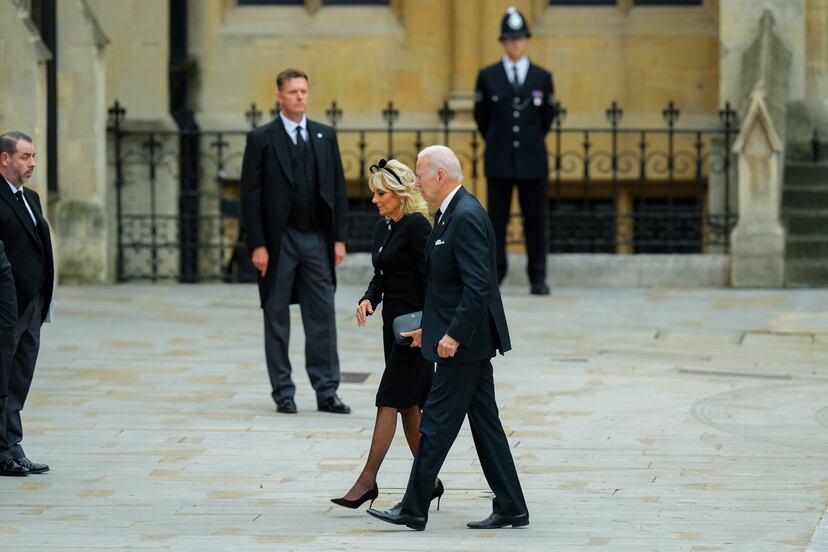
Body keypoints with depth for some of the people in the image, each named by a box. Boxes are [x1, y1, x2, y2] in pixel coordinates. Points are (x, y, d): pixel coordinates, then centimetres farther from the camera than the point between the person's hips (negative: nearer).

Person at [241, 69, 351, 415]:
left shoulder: (325, 137, 9)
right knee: (277, 319, 4)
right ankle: (283, 393, 10)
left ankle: (326, 392, 5)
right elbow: (251, 195, -4)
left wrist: (340, 238, 3)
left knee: (323, 318, 1)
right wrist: (257, 245, -10)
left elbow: (338, 189, 9)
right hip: (279, 240, -3)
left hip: (317, 239, 3)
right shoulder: (262, 139, -2)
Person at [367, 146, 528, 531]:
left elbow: (478, 286, -25)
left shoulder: (466, 217, -19)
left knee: (437, 424, -3)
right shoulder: (452, 213, 14)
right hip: (466, 338, 10)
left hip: (465, 341, -10)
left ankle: (413, 509, 3)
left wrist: (453, 335, -23)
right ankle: (510, 508, 12)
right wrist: (432, 328, 19)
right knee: (485, 423, 10)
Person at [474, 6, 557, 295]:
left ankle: (538, 279, 5)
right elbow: (481, 115, 12)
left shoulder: (542, 77, 6)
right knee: (497, 218, 1)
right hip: (499, 161, 0)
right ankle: (494, 275, 5)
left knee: (535, 218, 1)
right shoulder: (487, 76, 4)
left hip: (532, 160, 0)